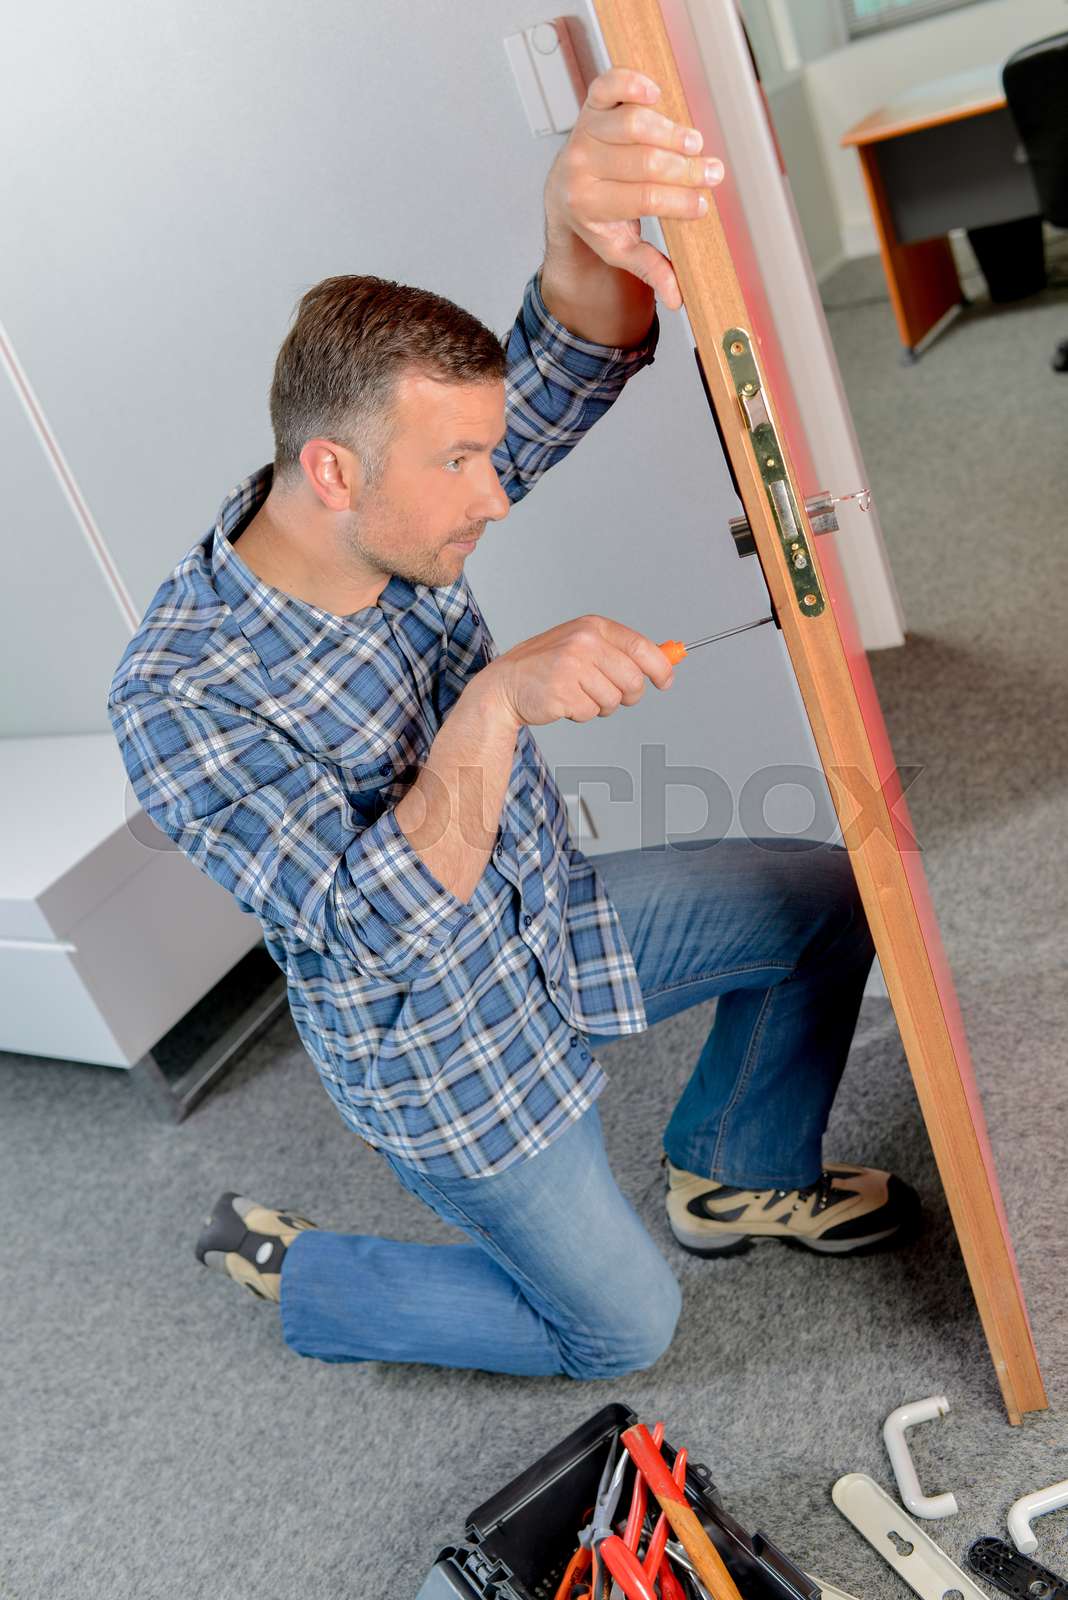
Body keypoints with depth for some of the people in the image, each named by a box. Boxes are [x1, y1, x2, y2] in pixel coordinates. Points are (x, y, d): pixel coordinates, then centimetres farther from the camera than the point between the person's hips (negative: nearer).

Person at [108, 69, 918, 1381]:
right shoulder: (176, 699, -31)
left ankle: (735, 1177, 28)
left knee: (834, 895, 8)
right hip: (452, 1054, -6)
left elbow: (566, 375, -25)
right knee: (623, 1328, 13)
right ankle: (288, 1274, 27)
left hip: (554, 922, 7)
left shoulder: (389, 515, -13)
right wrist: (497, 704, -44)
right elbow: (372, 934, -36)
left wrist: (585, 238, -48)